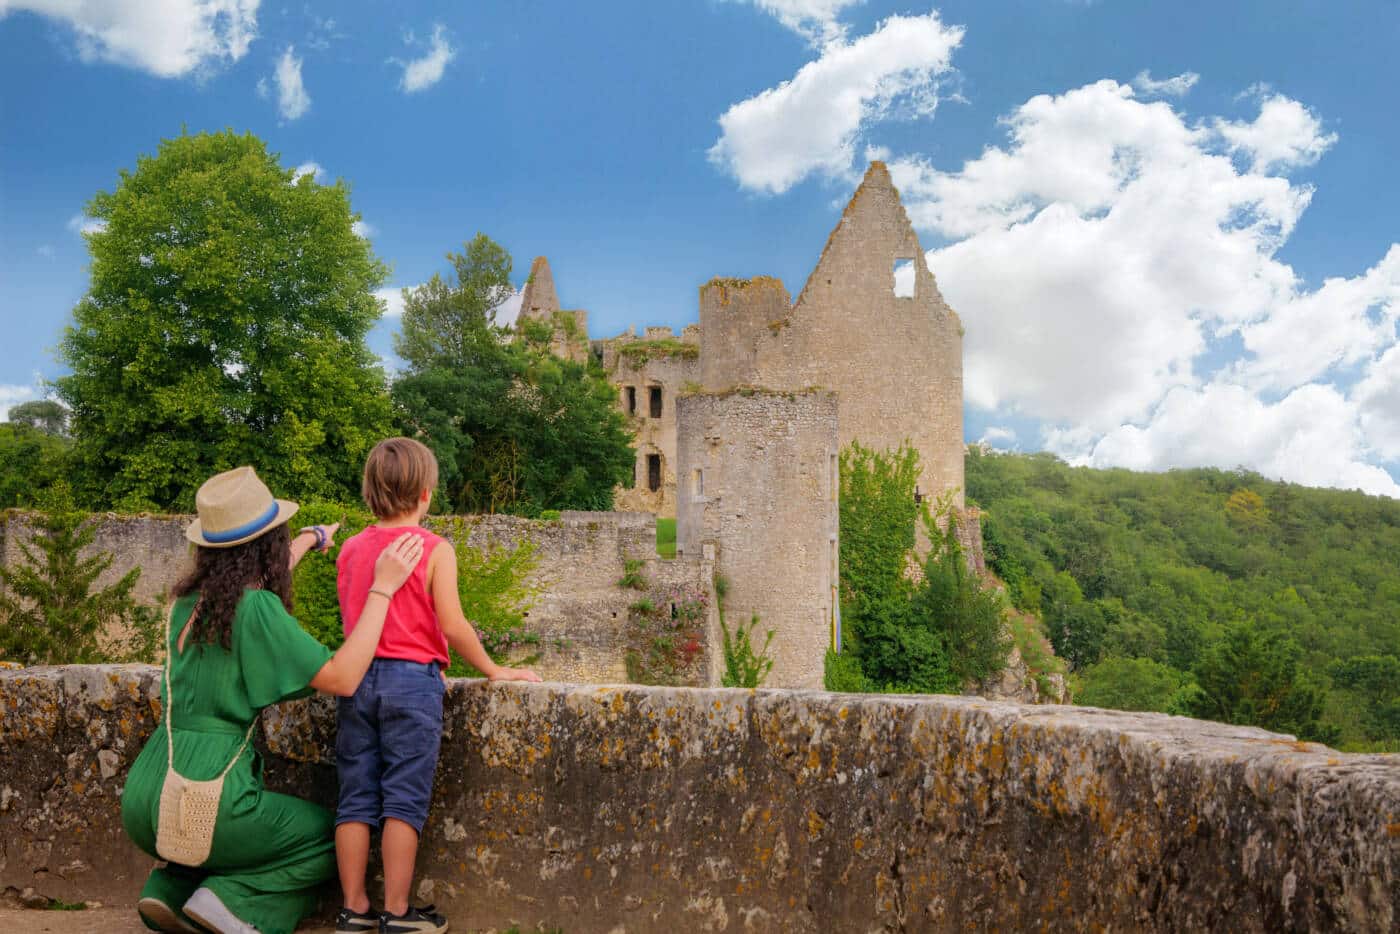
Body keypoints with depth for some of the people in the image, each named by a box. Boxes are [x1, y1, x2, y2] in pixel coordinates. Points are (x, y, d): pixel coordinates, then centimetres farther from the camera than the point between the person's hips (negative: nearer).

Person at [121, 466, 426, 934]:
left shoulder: (189, 598, 9)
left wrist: (311, 537, 49)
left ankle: (172, 887, 13)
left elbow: (256, 578, 32)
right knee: (329, 838, 15)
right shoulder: (256, 609, -14)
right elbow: (342, 679, -17)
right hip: (205, 797, -7)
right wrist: (382, 588, -14)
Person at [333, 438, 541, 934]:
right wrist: (494, 670, 2)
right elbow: (452, 626, -10)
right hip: (412, 679, -5)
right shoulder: (435, 549, -7)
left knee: (356, 799, 8)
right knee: (404, 801, 1)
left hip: (358, 677, 5)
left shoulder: (350, 549, 9)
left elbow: (351, 621, 12)